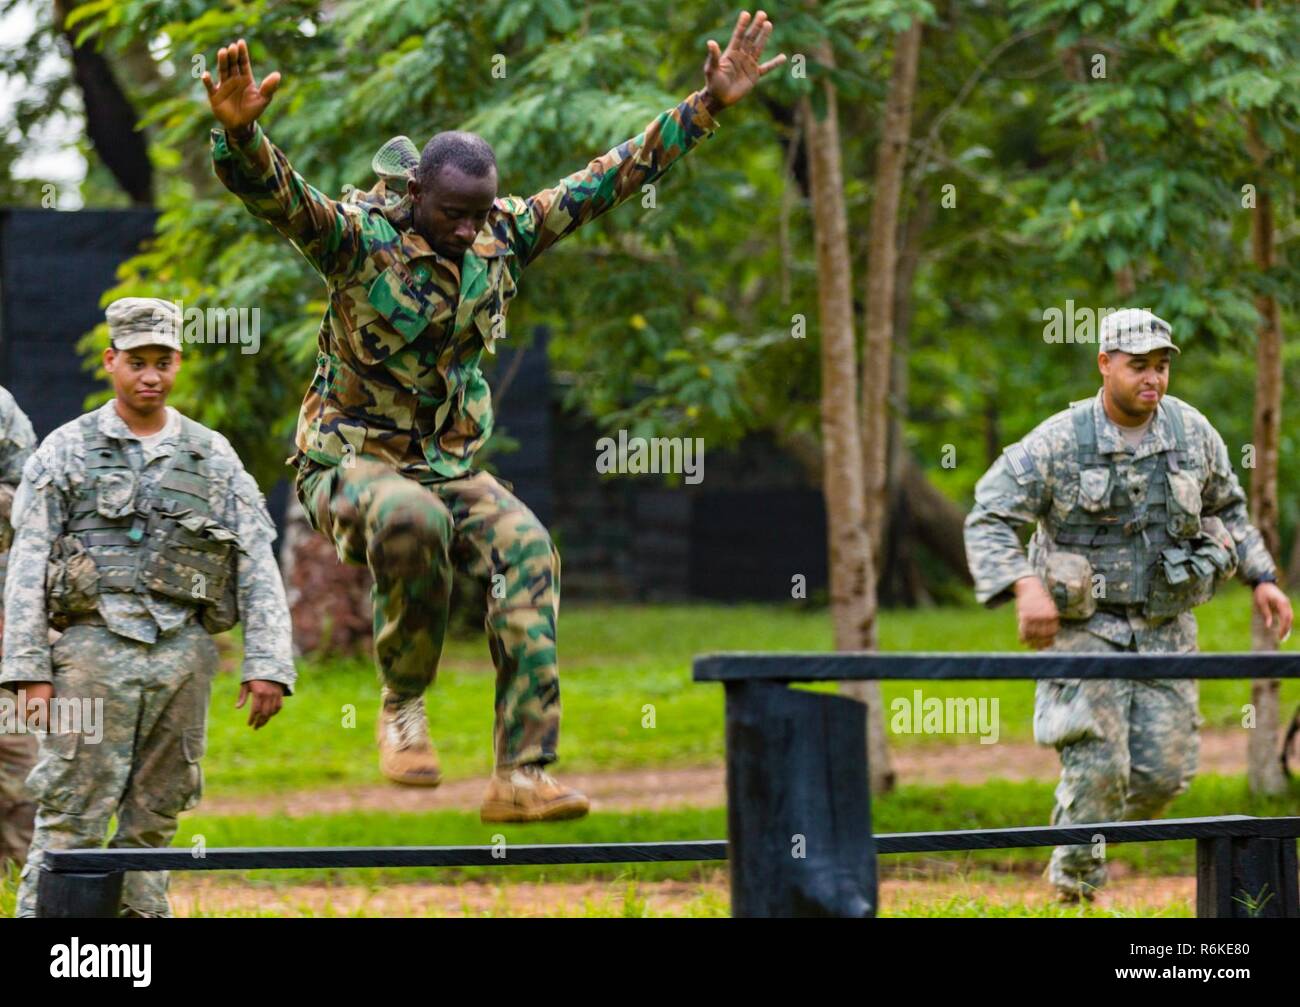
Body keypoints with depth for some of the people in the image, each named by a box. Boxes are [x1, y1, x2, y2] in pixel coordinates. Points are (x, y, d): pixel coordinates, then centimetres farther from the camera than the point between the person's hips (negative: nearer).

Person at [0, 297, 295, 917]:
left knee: (154, 819, 6)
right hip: (94, 651, -3)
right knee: (71, 821, -7)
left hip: (183, 656, 3)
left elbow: (258, 568, 8)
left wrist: (268, 666, -3)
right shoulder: (66, 451, 5)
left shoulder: (213, 456, 11)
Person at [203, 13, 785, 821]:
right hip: (353, 463, -5)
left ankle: (522, 774, -25)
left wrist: (708, 107, 5)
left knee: (527, 550, -24)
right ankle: (404, 705, -15)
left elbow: (611, 179, 7)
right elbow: (273, 193, -31)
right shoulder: (360, 237, -14)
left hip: (453, 466, 5)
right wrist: (240, 131, -53)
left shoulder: (504, 236, 1)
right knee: (412, 521, -39)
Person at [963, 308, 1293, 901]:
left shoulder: (1192, 433, 0)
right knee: (1096, 768, -12)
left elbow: (1227, 509, 19)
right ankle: (1075, 888, 8)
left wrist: (1262, 578, 9)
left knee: (1165, 772, 0)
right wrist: (1025, 587, -28)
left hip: (1165, 628, 4)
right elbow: (988, 520, -13)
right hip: (1085, 626, -4)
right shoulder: (1058, 442, -13)